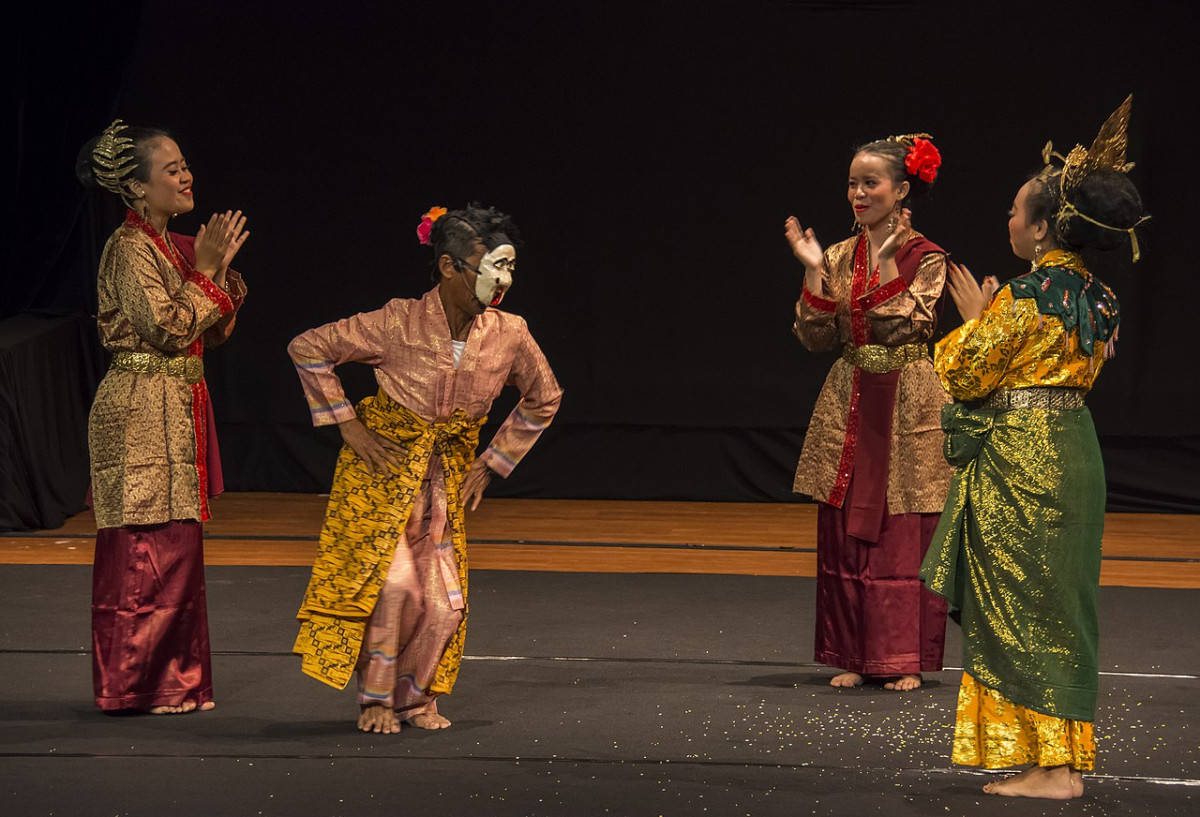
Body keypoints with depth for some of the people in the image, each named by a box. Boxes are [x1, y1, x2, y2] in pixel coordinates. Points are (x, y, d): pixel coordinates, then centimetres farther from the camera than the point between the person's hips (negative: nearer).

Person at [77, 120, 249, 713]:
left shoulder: (176, 246, 14)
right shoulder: (128, 250, -13)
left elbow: (214, 332, 13)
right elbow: (169, 329, -20)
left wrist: (221, 267, 1)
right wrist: (205, 270, -13)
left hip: (178, 408, 9)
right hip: (142, 410, -9)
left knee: (175, 544, 11)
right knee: (150, 543, -7)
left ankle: (172, 678, 16)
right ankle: (138, 683, 0)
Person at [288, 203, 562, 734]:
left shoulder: (509, 336, -11)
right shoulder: (399, 324, -21)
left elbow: (543, 399, 9)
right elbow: (307, 349, -12)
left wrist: (493, 463, 7)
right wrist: (348, 425, -12)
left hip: (447, 476, 4)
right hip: (382, 466, -4)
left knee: (443, 600, -1)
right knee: (391, 580, -15)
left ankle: (418, 696, 21)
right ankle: (376, 699, 3)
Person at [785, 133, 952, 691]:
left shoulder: (926, 258, -4)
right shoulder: (840, 256, 7)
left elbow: (908, 328, -16)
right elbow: (818, 338, 1)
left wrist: (887, 266, -20)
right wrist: (813, 272, -8)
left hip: (907, 409, -4)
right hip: (849, 406, 4)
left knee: (904, 532, -2)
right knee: (845, 532, 4)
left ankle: (904, 658, 6)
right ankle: (854, 654, 12)